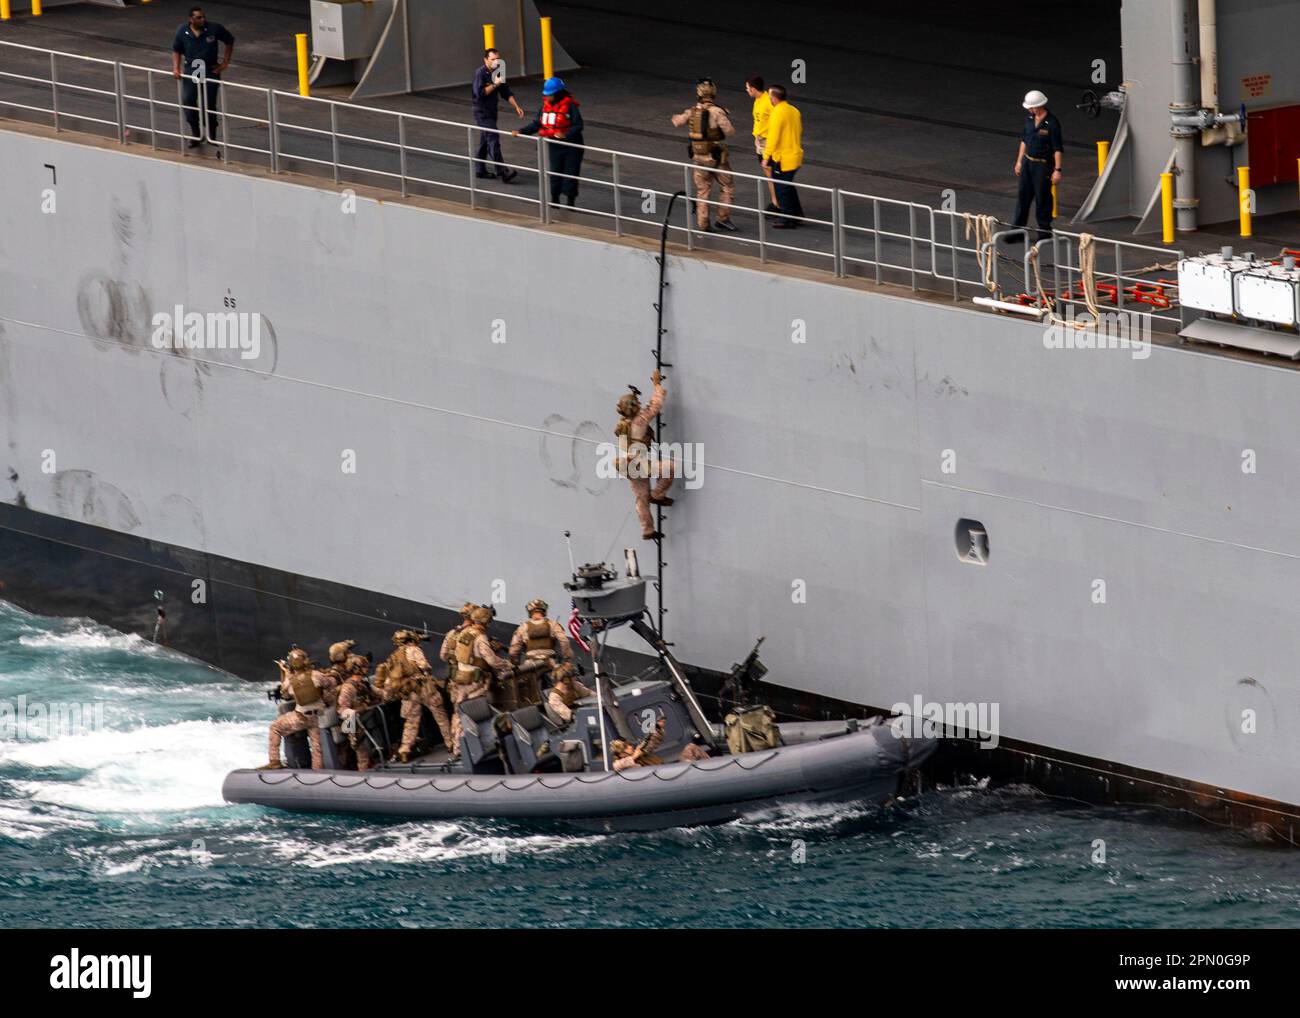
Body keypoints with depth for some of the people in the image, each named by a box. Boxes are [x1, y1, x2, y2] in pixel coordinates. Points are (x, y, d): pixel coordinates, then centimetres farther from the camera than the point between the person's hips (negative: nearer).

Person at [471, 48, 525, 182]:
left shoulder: (497, 73, 10)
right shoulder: (480, 73, -14)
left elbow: (506, 93, 14)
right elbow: (479, 93, -24)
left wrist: (516, 107, 4)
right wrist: (495, 85, -22)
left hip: (491, 112, 8)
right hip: (482, 112, -8)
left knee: (485, 141, 15)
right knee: (493, 140, -14)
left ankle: (480, 170, 24)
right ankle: (503, 172, -19)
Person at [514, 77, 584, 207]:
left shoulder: (570, 105, -16)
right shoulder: (545, 105, 3)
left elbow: (578, 126, -19)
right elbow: (537, 124, 7)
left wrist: (566, 135, -34)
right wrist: (520, 131, -2)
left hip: (571, 145, -5)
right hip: (554, 146, 5)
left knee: (570, 174, 2)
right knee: (555, 173, 10)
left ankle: (571, 200, 13)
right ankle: (554, 198, 21)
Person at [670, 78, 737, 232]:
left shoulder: (692, 111, -1)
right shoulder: (716, 112, -18)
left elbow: (678, 122, 16)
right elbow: (729, 131, -23)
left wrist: (675, 117, 40)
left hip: (698, 156, 5)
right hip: (716, 156, -5)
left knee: (702, 190, 12)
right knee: (727, 186, 11)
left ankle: (703, 224, 13)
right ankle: (723, 218, 6)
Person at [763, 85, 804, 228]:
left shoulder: (777, 114, -21)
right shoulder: (794, 111, 5)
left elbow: (773, 137, -21)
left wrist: (766, 157, -14)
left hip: (782, 158, -8)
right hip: (795, 156, 8)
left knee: (782, 189, 3)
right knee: (789, 187, 22)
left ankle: (787, 219, 10)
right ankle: (797, 214, 27)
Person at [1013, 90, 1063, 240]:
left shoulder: (1052, 123, -17)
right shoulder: (1029, 118, 4)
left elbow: (1058, 149, -15)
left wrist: (1057, 170, -17)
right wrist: (1019, 161, 17)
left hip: (1043, 165, -7)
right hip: (1028, 163, 7)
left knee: (1043, 199, 2)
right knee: (1022, 196, 7)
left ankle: (1045, 231, 14)